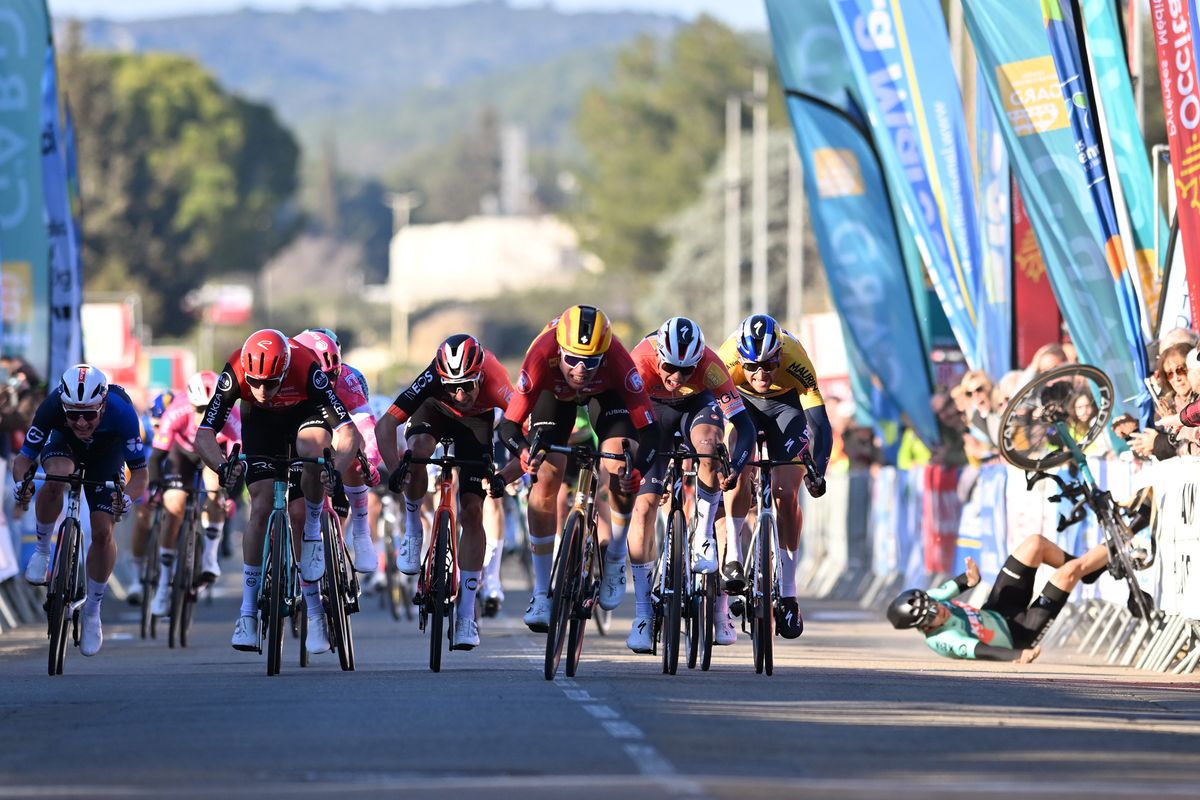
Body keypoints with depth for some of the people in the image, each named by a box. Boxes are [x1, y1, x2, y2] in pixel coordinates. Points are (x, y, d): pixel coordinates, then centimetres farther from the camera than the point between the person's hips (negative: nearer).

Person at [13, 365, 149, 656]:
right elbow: (23, 458, -29)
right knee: (56, 478, -36)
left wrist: (126, 498, -52)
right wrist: (22, 483, -51)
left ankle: (92, 609, 9)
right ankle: (42, 550, -11)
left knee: (102, 531, -13)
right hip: (63, 445, 0)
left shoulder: (121, 411, -39)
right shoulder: (52, 407, -38)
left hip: (107, 452, 0)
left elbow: (140, 472, -31)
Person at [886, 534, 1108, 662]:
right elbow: (979, 651, -51)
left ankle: (1085, 571, 30)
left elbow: (952, 587, -1)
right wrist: (1018, 655, -69)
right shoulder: (944, 641, -38)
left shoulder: (928, 600, -16)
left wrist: (969, 580, -25)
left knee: (1035, 543, 3)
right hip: (1018, 635, -8)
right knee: (1068, 571, -12)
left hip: (997, 613, 8)